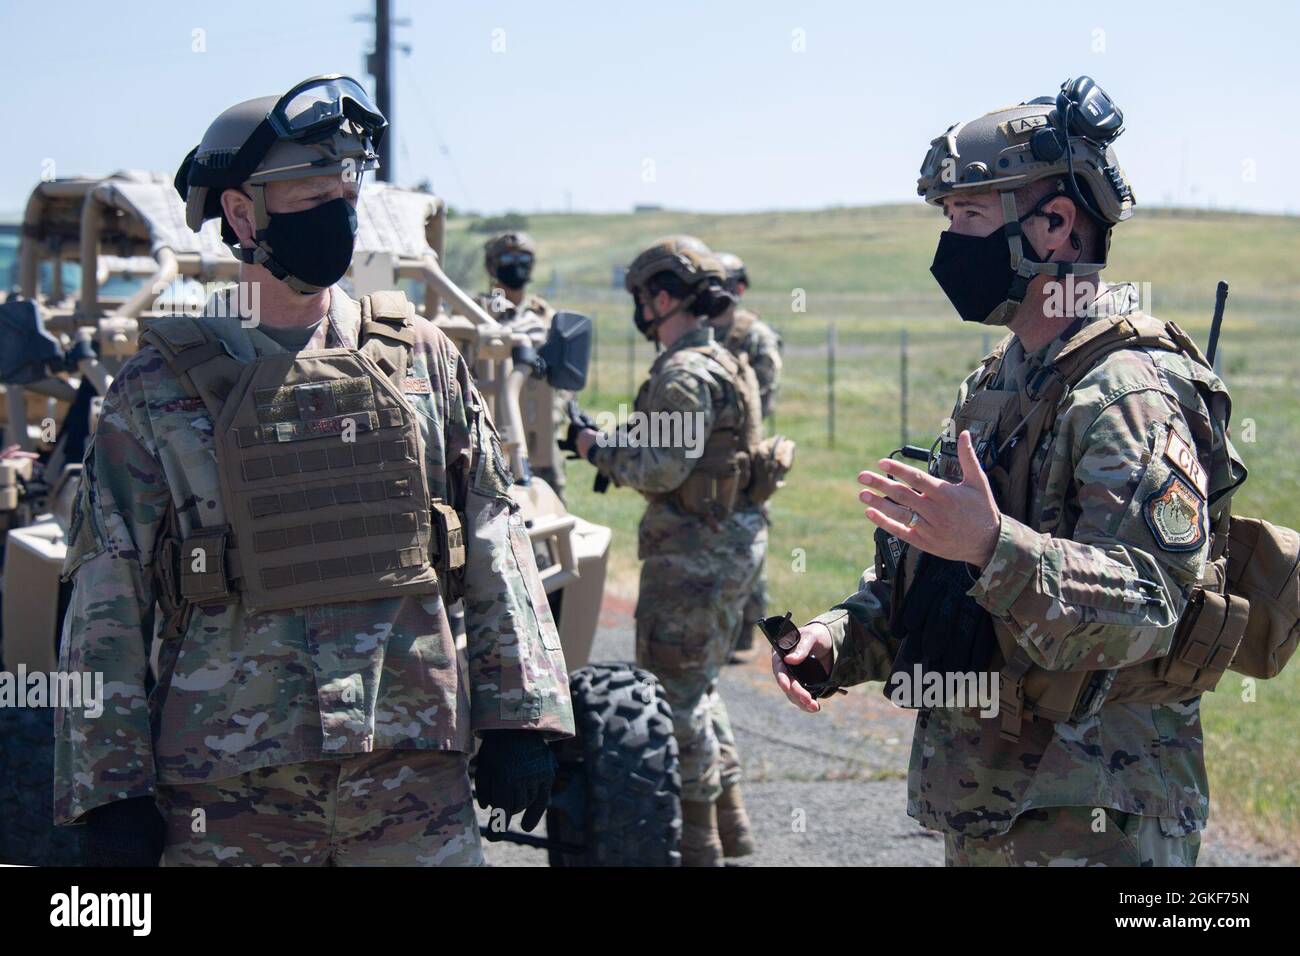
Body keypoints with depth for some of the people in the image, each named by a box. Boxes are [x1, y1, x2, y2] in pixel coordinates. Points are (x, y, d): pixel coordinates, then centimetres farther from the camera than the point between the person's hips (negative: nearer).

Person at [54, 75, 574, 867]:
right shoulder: (161, 389, 1)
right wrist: (110, 792, -5)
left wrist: (522, 717, 3)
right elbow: (106, 602, 0)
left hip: (415, 773, 2)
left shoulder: (421, 358, 8)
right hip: (229, 786, -1)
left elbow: (496, 549, 9)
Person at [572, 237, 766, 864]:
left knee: (674, 693, -2)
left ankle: (696, 842, 4)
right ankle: (729, 823, 26)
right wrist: (618, 448, 13)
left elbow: (664, 468, -24)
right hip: (730, 538, 10)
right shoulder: (722, 365, 15)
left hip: (692, 550, -10)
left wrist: (601, 452, -8)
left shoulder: (684, 375, -18)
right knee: (697, 684, 20)